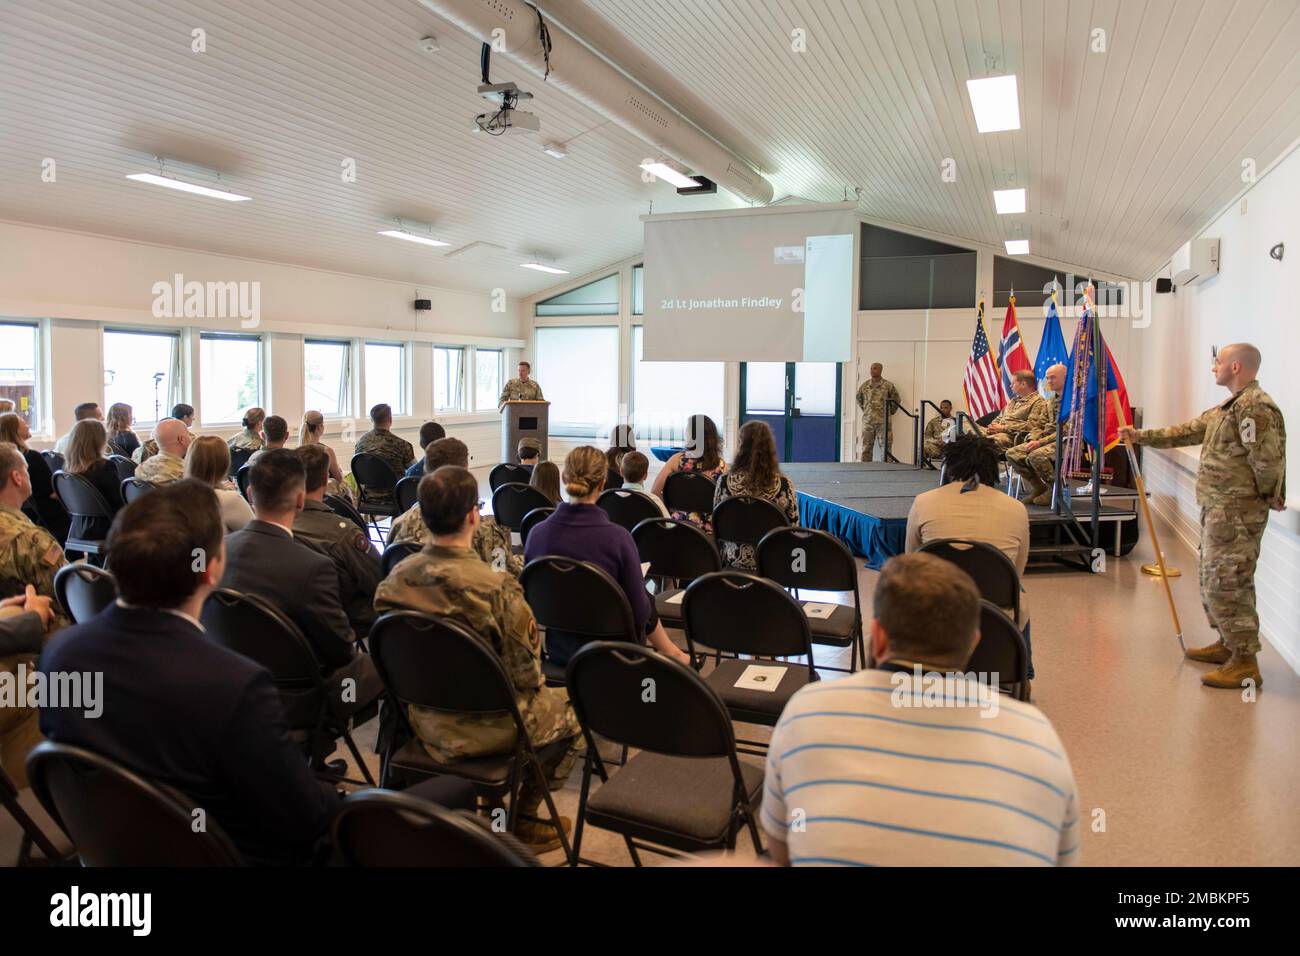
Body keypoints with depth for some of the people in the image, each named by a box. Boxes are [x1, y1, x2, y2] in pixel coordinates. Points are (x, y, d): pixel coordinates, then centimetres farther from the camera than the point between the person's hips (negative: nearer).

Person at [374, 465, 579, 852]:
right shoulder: (497, 590, -30)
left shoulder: (395, 579, -12)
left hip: (425, 722, 6)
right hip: (486, 729, -6)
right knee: (570, 708, 21)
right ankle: (522, 818, 25)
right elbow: (526, 677, -20)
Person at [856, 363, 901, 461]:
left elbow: (897, 400, 9)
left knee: (886, 447, -2)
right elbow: (859, 399, 23)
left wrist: (889, 412, 10)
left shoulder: (888, 385, -2)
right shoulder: (864, 385, 6)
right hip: (867, 421, 3)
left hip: (883, 421, -2)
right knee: (866, 447, 5)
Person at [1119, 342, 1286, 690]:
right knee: (1215, 580, 18)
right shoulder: (1228, 407, 15)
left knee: (1226, 584, -8)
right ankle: (1228, 644, 30)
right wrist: (1140, 436, 21)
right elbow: (1186, 432, 22)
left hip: (1237, 512, -10)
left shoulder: (1255, 406, -18)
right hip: (1218, 509, 10)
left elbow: (1268, 459, -24)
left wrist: (1270, 496, -9)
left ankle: (1245, 663, -2)